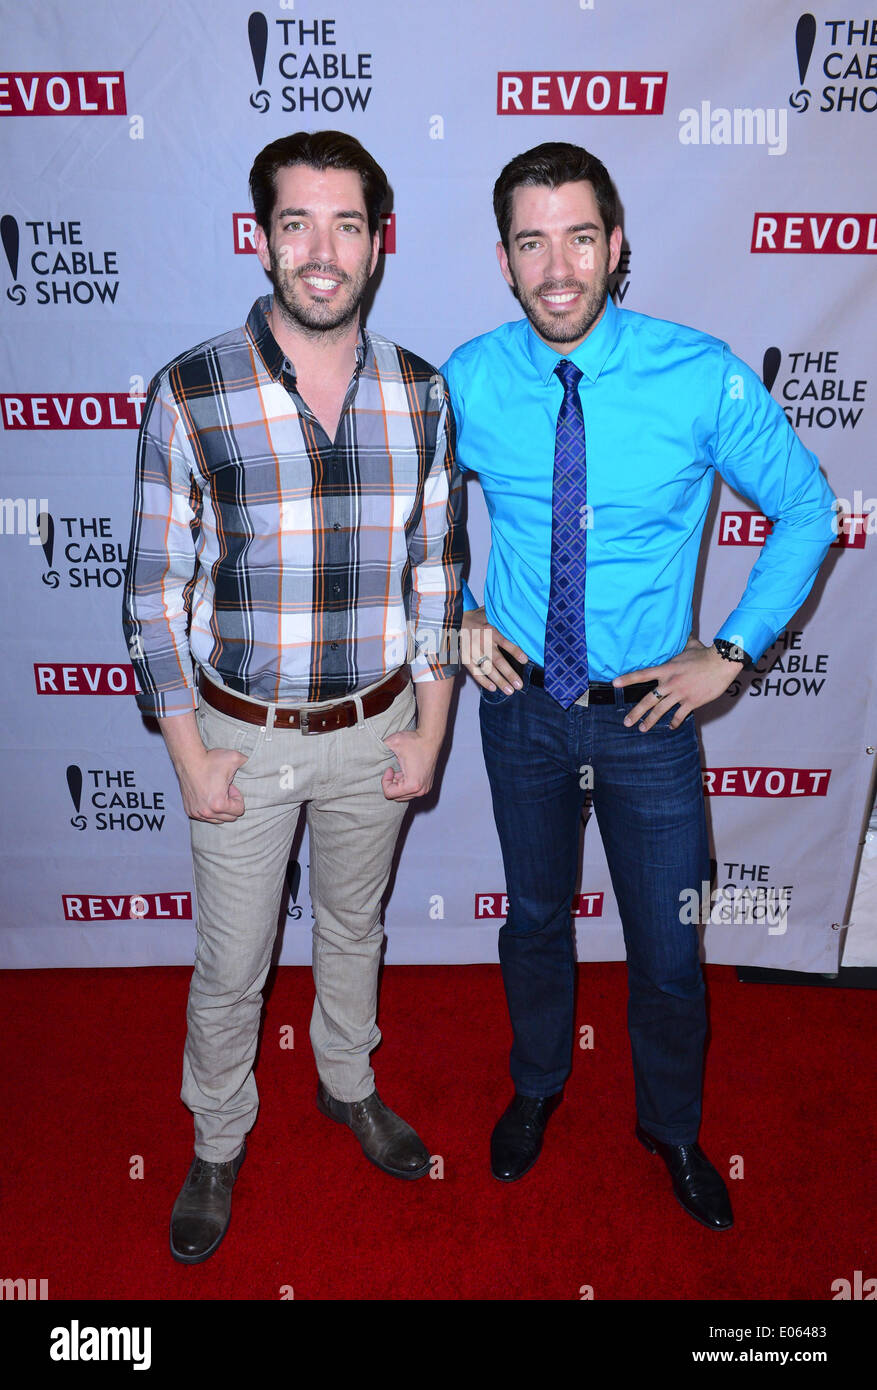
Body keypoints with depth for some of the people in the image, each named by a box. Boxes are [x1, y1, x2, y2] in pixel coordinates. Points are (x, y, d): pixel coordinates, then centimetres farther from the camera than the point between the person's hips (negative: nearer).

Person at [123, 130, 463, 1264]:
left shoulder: (419, 393, -4)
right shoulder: (191, 394, -12)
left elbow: (437, 572, 2)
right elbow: (156, 588, -7)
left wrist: (428, 732, 0)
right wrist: (189, 754, -8)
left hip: (375, 730, 3)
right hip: (242, 734, -2)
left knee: (354, 925, 23)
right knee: (232, 965, 13)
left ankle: (347, 1083, 51)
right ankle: (217, 1142, 41)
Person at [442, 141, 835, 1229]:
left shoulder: (700, 377, -14)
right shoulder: (469, 383, -9)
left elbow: (807, 510, -3)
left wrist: (732, 651, -7)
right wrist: (455, 613, -1)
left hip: (649, 710, -1)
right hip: (521, 702, 2)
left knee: (669, 948, 12)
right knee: (535, 916, 21)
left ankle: (671, 1128, 44)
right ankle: (536, 1087, 51)